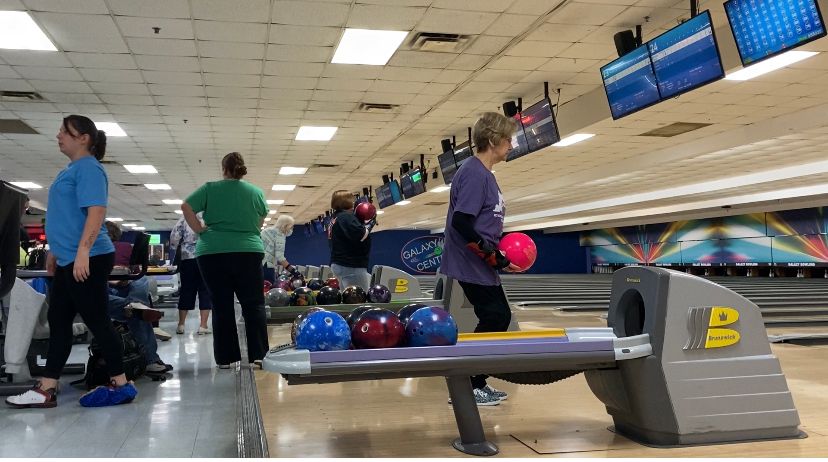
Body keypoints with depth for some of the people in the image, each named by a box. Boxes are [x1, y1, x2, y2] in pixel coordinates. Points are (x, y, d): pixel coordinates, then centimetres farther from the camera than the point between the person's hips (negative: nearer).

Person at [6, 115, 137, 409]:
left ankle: (121, 386, 5)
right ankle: (45, 391, 16)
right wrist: (56, 251, 26)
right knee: (58, 322, 10)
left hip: (88, 260, -10)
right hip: (69, 260, 10)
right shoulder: (71, 169, 19)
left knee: (97, 321, -4)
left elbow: (96, 211, -21)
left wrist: (82, 251, -29)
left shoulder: (88, 167, -10)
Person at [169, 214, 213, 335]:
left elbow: (174, 238, 0)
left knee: (186, 291, 9)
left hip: (187, 258, 1)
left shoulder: (183, 219, 5)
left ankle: (181, 325, 12)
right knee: (205, 291, 2)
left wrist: (178, 248, 16)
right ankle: (203, 326, -1)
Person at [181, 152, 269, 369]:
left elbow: (186, 207, -5)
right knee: (254, 305, 5)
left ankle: (225, 358, 8)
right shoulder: (256, 192, 7)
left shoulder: (210, 188, 3)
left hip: (212, 252, 0)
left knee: (221, 306, 5)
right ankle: (259, 355, 3)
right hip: (248, 252, 0)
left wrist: (200, 230, 0)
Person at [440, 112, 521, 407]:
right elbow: (462, 223, -25)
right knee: (492, 321, -3)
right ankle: (468, 387, 9)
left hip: (481, 267, 10)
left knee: (500, 318, 14)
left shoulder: (484, 174, 13)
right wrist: (495, 257, -20)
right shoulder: (475, 174, -18)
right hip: (472, 267, -10)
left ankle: (477, 382, 23)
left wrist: (500, 248, 7)